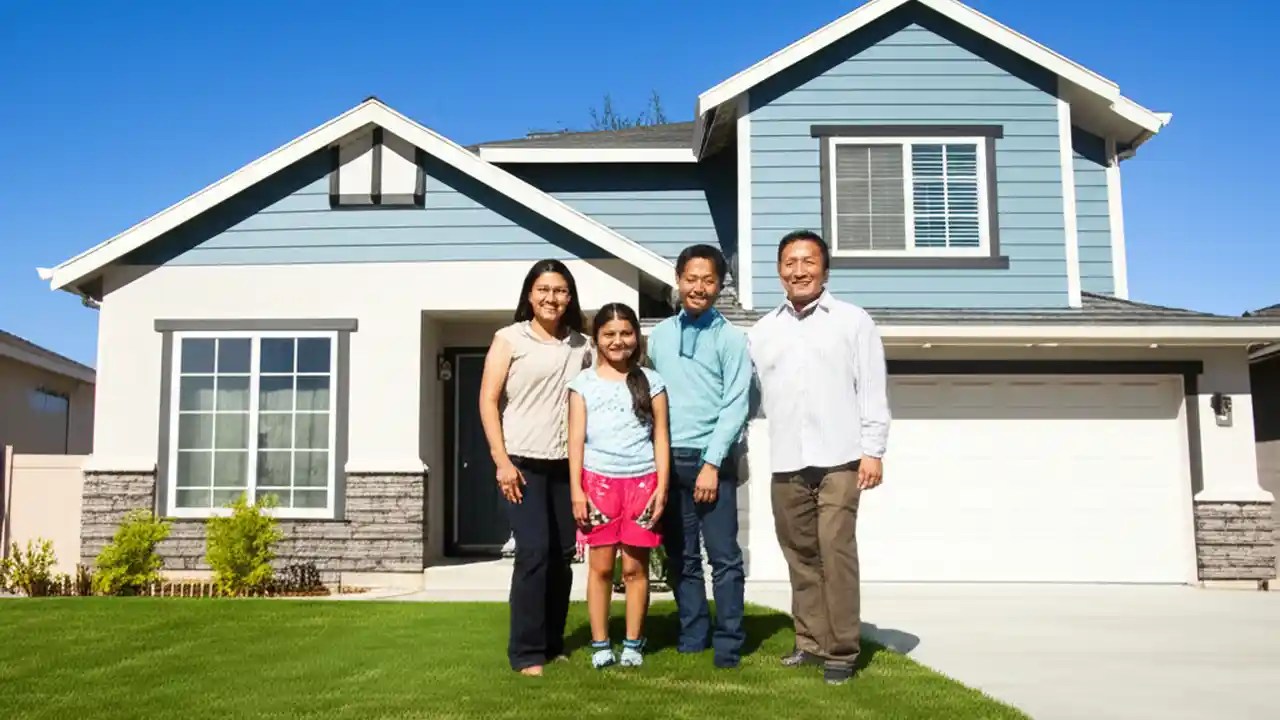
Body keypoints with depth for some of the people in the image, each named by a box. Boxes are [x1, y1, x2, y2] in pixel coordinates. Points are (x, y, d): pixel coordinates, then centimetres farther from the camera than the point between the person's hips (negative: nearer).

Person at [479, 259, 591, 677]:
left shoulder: (580, 346, 11)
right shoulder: (509, 339, 1)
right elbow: (488, 401, -3)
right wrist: (501, 460, -10)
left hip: (566, 464, 4)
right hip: (522, 461, -4)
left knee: (562, 554, 7)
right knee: (534, 552, -10)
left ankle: (552, 643, 20)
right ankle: (526, 652, -1)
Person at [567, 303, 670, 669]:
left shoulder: (650, 381, 7)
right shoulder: (583, 383, 5)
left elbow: (661, 437, 6)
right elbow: (576, 439, 3)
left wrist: (661, 488, -2)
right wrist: (576, 490, -4)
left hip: (642, 481, 0)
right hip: (598, 481, 0)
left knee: (635, 567, 4)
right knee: (600, 566, 2)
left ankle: (633, 644, 14)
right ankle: (600, 644, 11)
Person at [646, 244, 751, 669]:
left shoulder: (731, 338, -3)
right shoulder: (659, 336, 11)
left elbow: (736, 406, -8)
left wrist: (712, 463, -13)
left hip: (711, 460, -4)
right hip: (667, 459, 4)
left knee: (724, 556, -1)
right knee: (681, 556, 11)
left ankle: (728, 644, 7)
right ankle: (693, 635, 21)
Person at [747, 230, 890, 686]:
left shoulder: (853, 320, 5)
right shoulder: (762, 331, 15)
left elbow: (872, 390, 1)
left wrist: (873, 451, -6)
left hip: (839, 459, -4)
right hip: (786, 464, 4)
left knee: (836, 551, -8)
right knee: (800, 555, 10)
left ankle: (841, 650, 2)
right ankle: (811, 642, 21)